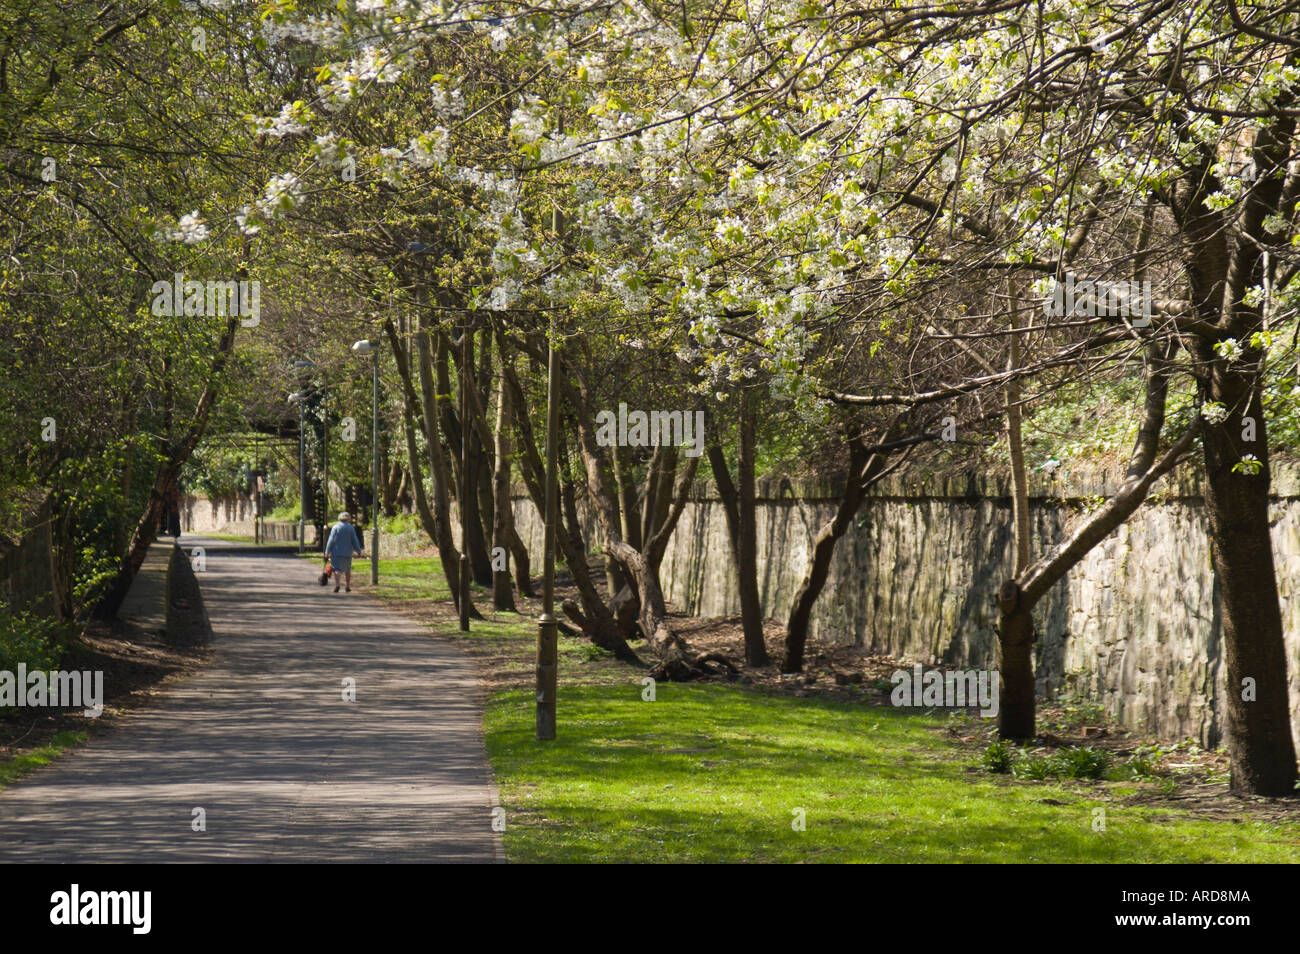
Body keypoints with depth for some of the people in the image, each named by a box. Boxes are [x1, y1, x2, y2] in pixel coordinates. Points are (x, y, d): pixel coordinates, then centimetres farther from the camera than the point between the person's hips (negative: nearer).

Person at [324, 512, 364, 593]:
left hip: (336, 552, -2)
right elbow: (355, 541, 0)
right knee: (347, 570, 16)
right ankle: (348, 586, 19)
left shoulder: (335, 527, -4)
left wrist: (327, 552, -6)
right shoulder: (351, 528, 1)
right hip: (347, 553, 2)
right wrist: (359, 552, 6)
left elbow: (331, 540, -7)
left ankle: (337, 584, -24)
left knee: (336, 569, -4)